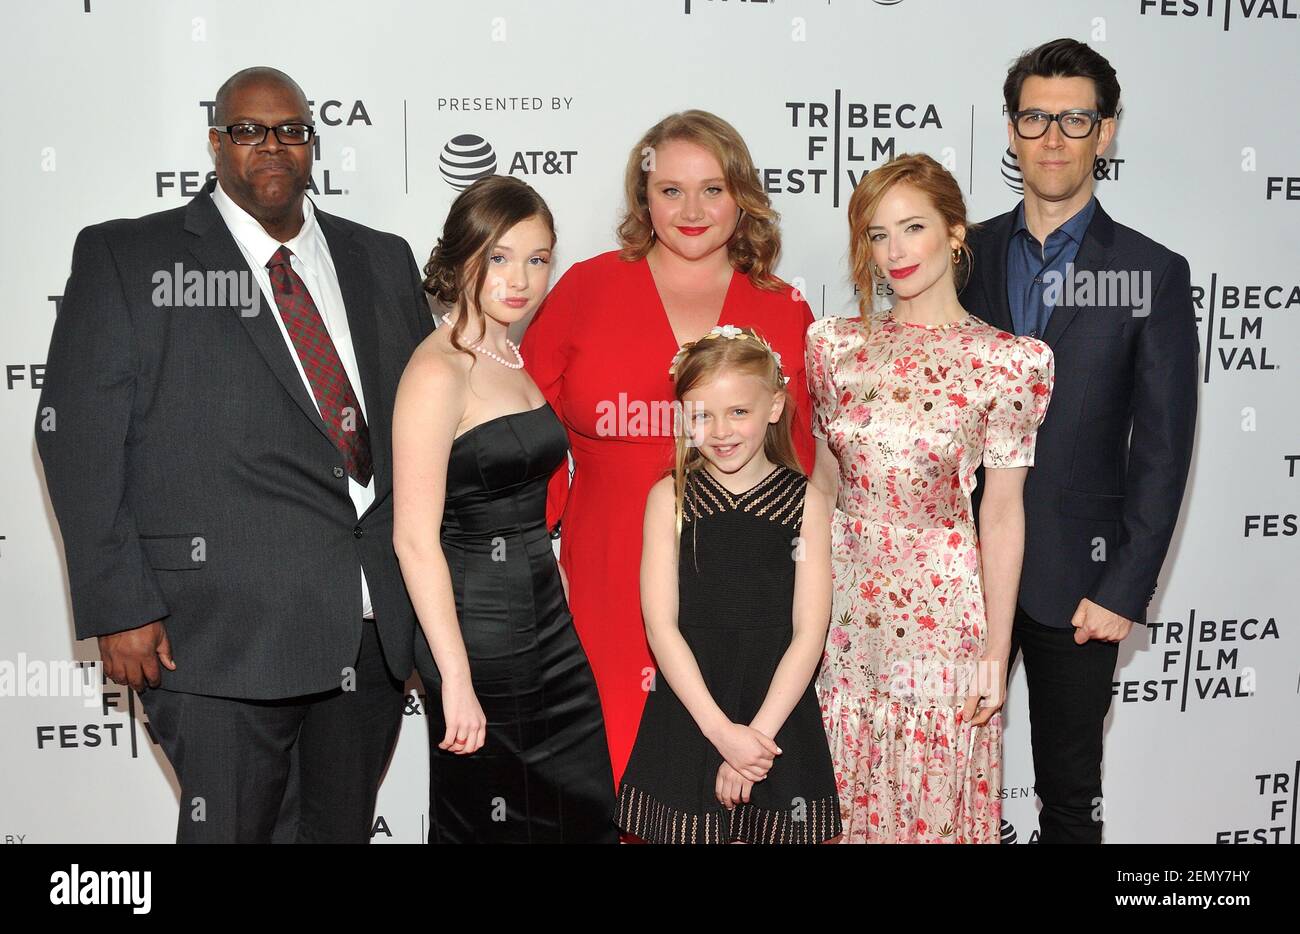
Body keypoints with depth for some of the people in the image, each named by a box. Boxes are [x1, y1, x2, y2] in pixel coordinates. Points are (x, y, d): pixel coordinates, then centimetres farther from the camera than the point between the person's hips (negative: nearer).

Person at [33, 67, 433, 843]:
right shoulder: (126, 258, 1)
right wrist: (120, 606, -10)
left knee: (344, 828, 15)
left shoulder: (383, 261, 13)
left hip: (378, 627, 4)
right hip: (225, 630, -4)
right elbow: (77, 437, -3)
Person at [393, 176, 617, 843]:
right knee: (484, 821, 8)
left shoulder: (512, 360, 11)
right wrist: (456, 679, -21)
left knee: (586, 813, 15)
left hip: (546, 614, 8)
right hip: (478, 627, -8)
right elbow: (414, 538, -19)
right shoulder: (438, 370, -15)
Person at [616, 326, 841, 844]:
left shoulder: (806, 503, -2)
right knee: (685, 830, 7)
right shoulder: (670, 497, -2)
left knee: (771, 831, 9)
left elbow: (808, 634, -4)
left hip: (780, 717, 0)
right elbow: (661, 626, -7)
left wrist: (758, 732, -12)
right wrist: (721, 730, -13)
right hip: (686, 719, 0)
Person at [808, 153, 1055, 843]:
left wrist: (996, 654, -5)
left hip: (942, 605, -3)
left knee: (934, 798, 12)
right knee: (842, 800, 15)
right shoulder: (835, 343, 2)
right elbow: (823, 483, 9)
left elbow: (1001, 513, -6)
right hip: (841, 606, 3)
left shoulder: (1010, 359, -6)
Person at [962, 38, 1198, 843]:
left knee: (1070, 792, 13)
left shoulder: (1153, 274, -4)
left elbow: (1162, 448, -6)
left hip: (1076, 579, -2)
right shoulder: (967, 256, 3)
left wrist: (1127, 591, -10)